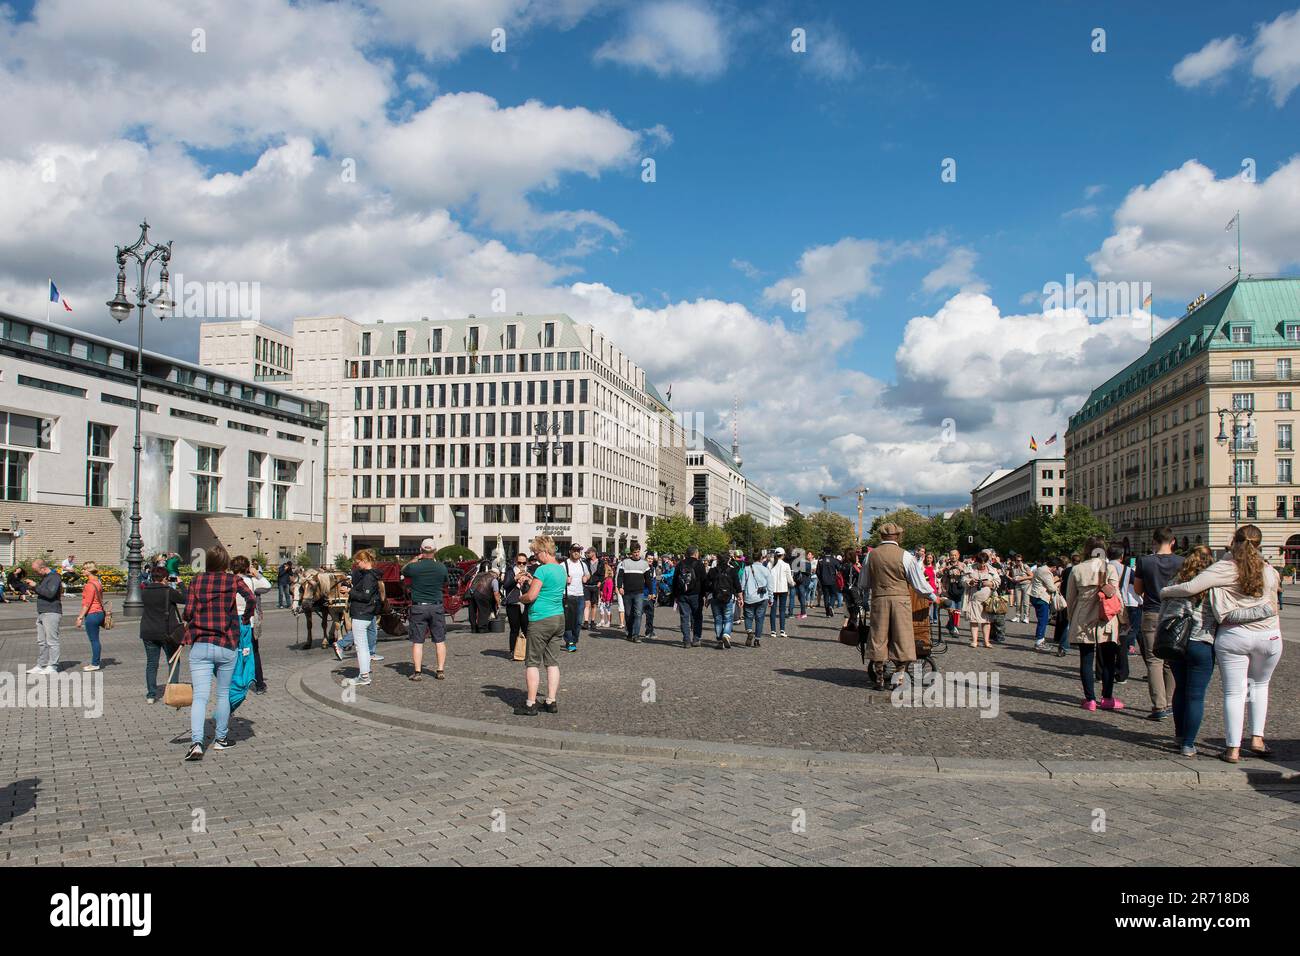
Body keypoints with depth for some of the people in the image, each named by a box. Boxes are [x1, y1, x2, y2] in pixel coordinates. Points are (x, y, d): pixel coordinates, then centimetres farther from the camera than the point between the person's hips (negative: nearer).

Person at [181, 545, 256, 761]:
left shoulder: (197, 579, 3)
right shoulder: (233, 580, 1)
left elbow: (188, 612, -1)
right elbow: (251, 599, -15)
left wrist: (187, 620, 21)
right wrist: (245, 618, 2)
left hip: (199, 646, 0)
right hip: (226, 646, 0)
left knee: (200, 696, -3)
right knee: (223, 694, 16)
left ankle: (196, 742, -18)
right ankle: (221, 739, 26)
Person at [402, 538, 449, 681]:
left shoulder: (414, 567, -9)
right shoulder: (441, 567, -4)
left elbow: (403, 571, 14)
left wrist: (416, 559, 15)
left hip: (418, 607, -1)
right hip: (436, 607, 1)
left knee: (417, 642, 3)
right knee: (440, 640, 8)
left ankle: (417, 672, 3)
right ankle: (441, 671, 8)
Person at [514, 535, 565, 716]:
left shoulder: (542, 570, -15)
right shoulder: (561, 570, 12)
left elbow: (531, 596, -19)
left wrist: (521, 598, 1)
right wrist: (531, 582, 16)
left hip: (540, 620, -8)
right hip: (559, 618, 8)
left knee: (533, 663, -1)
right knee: (552, 661, 11)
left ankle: (530, 704, 1)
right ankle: (551, 702, 12)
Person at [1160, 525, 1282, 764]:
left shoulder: (1224, 568, -10)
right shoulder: (1268, 570, 3)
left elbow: (1190, 588, -17)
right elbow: (1270, 607, 9)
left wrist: (1164, 591, -1)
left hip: (1234, 637, -3)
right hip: (1269, 636, 3)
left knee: (1234, 692, 2)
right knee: (1259, 685, 24)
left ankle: (1233, 749, 3)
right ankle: (1257, 739, 21)